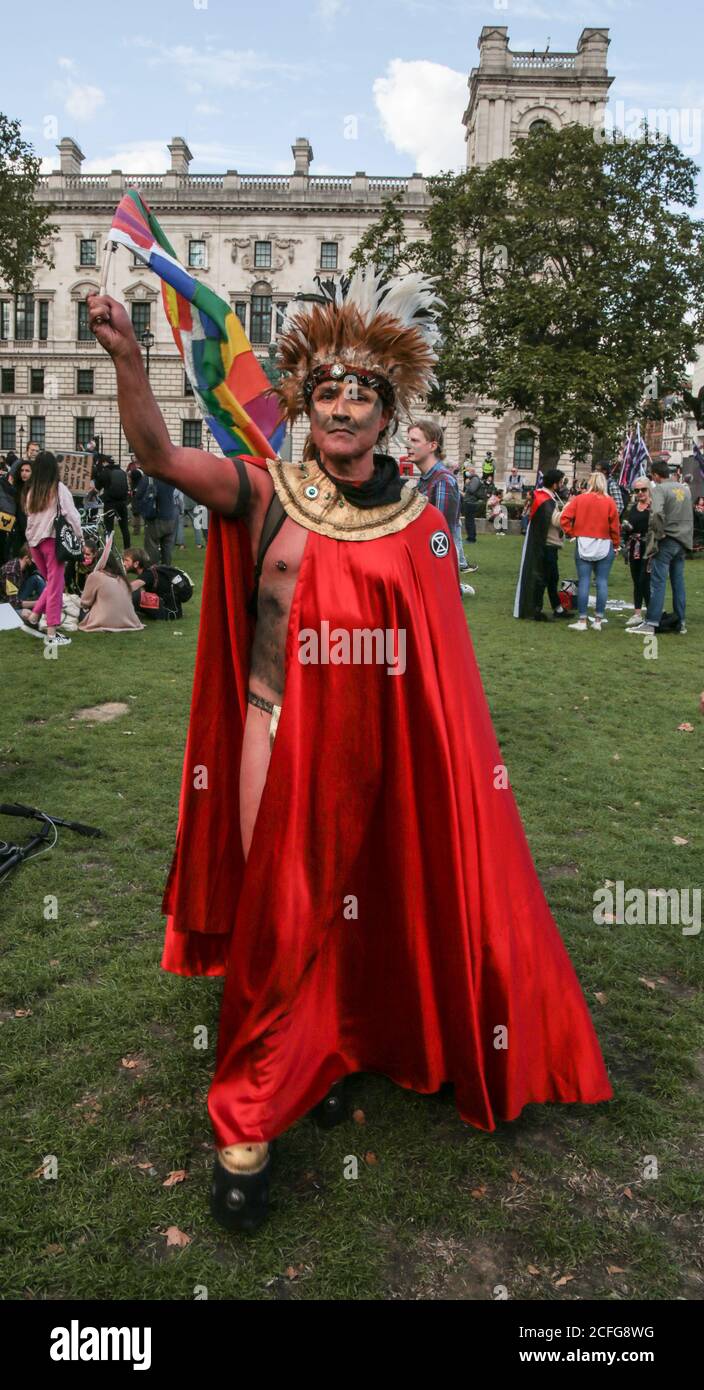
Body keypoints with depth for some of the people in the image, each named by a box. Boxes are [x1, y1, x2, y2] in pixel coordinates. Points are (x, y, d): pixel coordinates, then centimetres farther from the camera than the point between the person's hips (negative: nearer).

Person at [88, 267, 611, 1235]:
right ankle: (247, 1124, 17)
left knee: (347, 907, 16)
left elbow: (443, 660, 4)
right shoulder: (264, 493, -4)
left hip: (373, 744, 2)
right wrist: (127, 357, -33)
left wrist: (463, 767, 4)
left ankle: (328, 1054, 42)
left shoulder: (420, 521, 0)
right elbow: (160, 455, -18)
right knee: (278, 916, 1)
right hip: (280, 732, -2)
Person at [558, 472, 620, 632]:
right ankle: (598, 620, 5)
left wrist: (571, 534, 5)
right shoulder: (610, 502, -3)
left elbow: (564, 519, -7)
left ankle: (582, 621, 1)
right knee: (602, 582, 5)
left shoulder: (579, 499, 0)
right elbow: (615, 526, -2)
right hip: (604, 546, -1)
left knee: (583, 582, 2)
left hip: (583, 545, 1)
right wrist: (616, 544, 9)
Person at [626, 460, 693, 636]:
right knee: (678, 582, 12)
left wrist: (658, 534, -14)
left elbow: (656, 513, -26)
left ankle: (650, 623, -7)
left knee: (658, 583, -6)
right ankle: (681, 623, 17)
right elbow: (690, 514, 19)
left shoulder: (660, 489, -11)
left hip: (666, 542, -7)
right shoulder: (685, 488, 13)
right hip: (683, 541, 7)